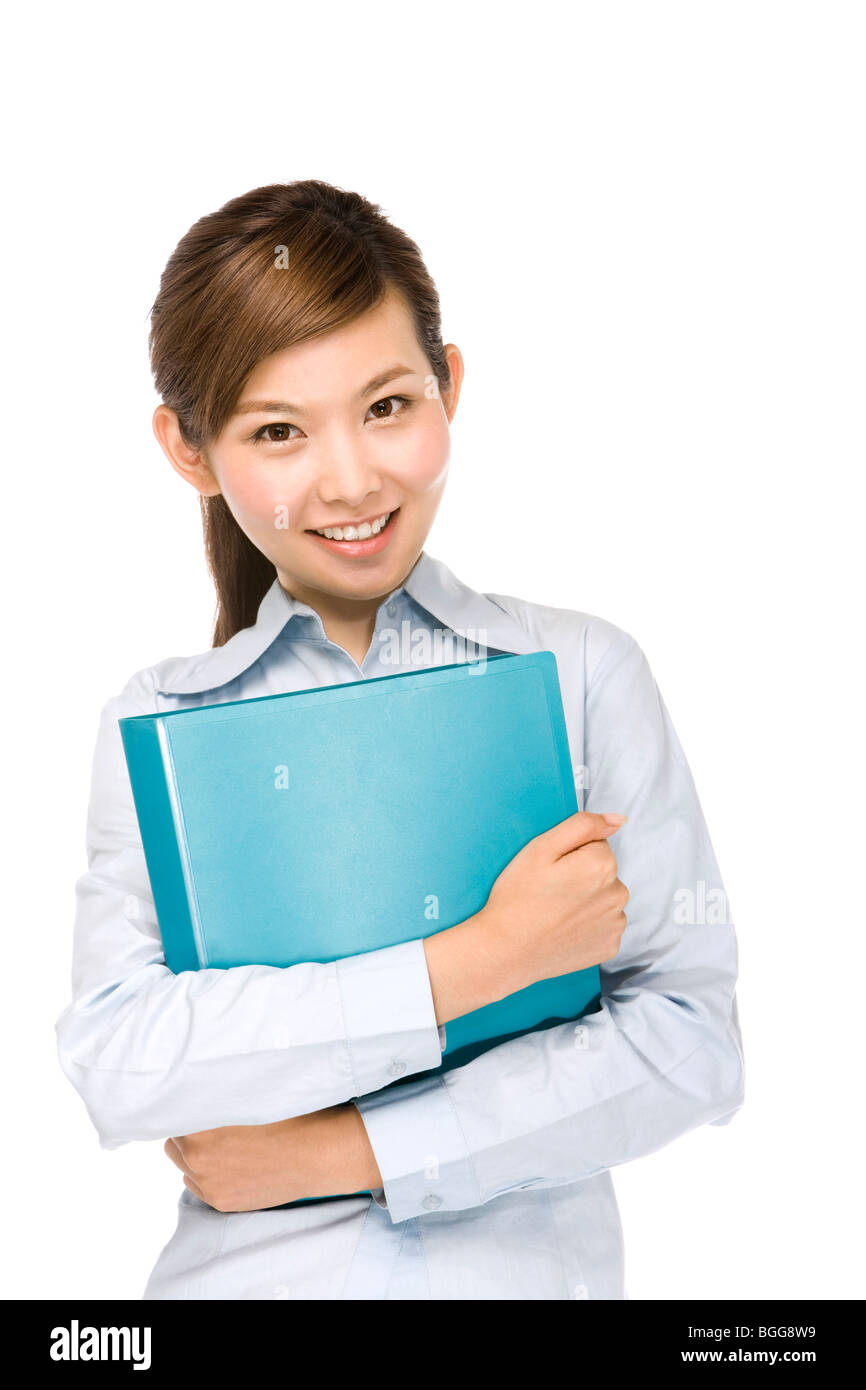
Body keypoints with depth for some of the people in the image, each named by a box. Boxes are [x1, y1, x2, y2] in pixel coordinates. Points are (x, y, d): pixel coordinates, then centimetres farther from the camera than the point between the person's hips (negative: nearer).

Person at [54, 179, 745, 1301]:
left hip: (526, 1261, 0)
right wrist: (479, 958, -14)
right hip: (248, 1268, 1)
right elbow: (112, 1066, -10)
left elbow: (692, 1041, -5)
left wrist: (344, 1149, -9)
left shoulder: (585, 672, 0)